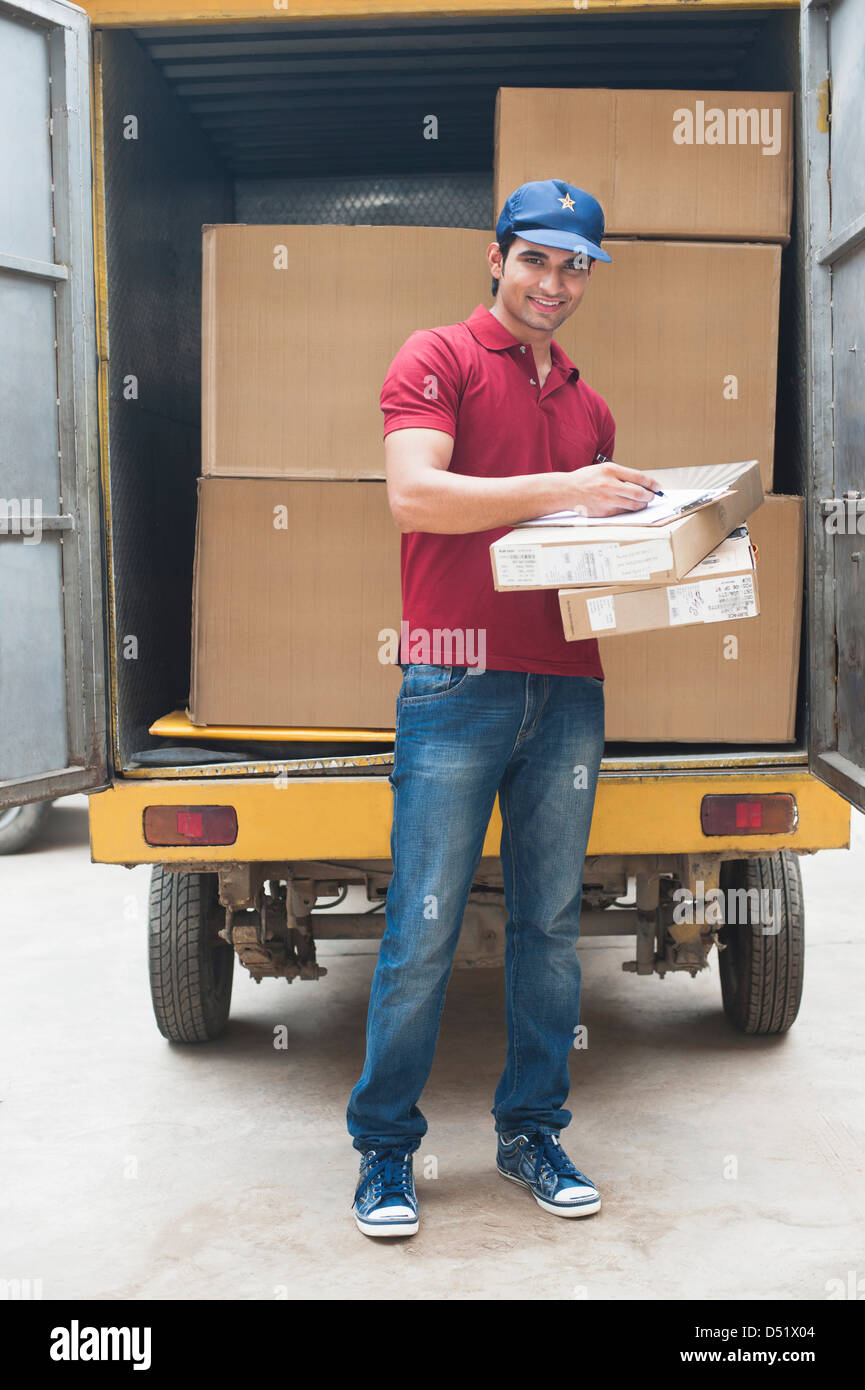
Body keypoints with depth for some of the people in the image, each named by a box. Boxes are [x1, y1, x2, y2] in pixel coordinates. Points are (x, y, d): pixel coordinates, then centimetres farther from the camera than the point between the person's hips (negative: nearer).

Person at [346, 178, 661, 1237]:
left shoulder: (588, 404, 21)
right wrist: (561, 490, -17)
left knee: (551, 925, 9)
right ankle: (384, 1148, 13)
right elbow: (412, 495, -13)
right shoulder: (438, 359, 3)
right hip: (457, 683, -6)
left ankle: (532, 1132, 23)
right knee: (423, 930, -2)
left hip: (567, 690, 6)